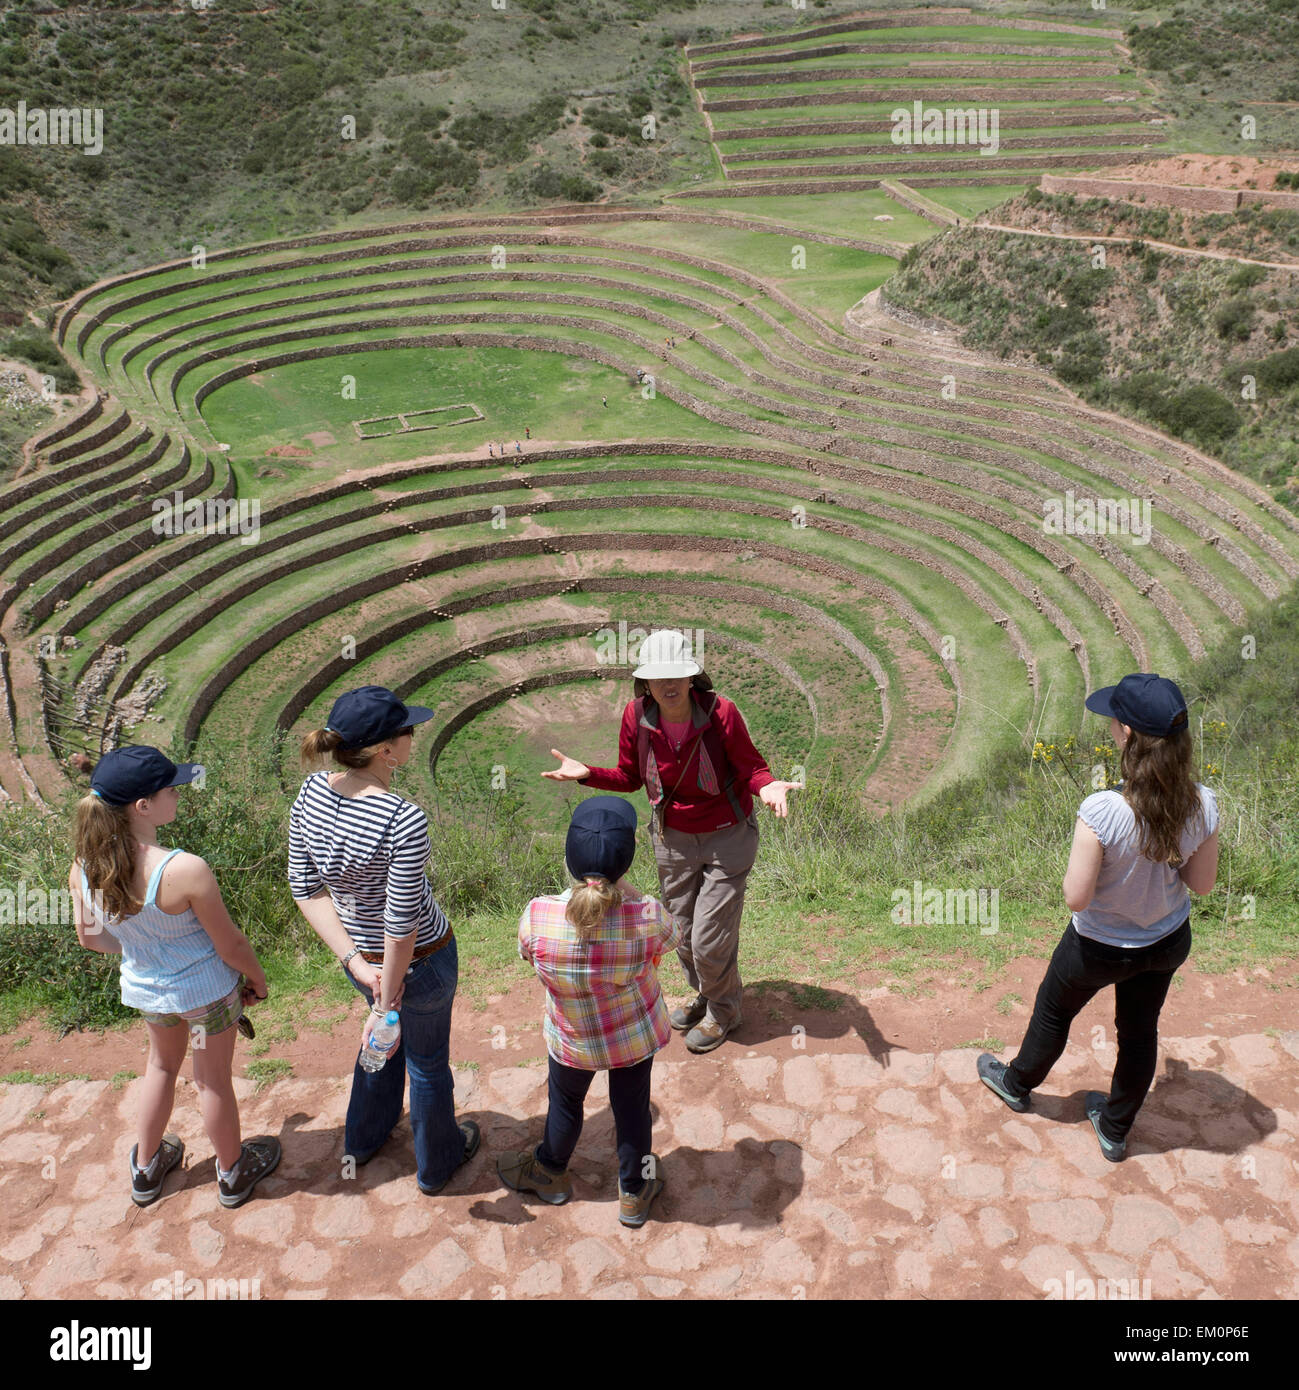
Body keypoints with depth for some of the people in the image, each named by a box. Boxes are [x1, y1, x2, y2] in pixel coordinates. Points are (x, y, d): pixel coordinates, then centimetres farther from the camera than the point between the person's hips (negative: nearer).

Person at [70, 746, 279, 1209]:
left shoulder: (83, 867, -19)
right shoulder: (186, 871, -36)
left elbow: (89, 937, -1)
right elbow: (230, 946, -22)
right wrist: (257, 978, -2)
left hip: (145, 988, 5)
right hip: (207, 990, -5)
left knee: (162, 1064, 32)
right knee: (213, 1079, 19)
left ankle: (146, 1169, 50)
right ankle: (233, 1172, 44)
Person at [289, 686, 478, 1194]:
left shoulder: (311, 794, -14)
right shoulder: (404, 821, -34)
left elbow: (305, 886, -8)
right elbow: (402, 926, -27)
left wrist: (353, 958, -7)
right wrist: (387, 1001, -15)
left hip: (359, 952, 6)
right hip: (419, 962, -6)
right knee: (427, 1061, 21)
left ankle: (364, 1137, 58)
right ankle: (437, 1162, 48)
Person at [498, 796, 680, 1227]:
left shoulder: (537, 916, -33)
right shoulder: (647, 916, -34)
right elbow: (671, 938, -10)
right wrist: (624, 890, -9)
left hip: (571, 1041, 0)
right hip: (637, 1037, 0)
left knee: (565, 1104, 29)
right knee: (632, 1108, 26)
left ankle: (550, 1172, 58)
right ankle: (634, 1191, 51)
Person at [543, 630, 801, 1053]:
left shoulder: (720, 713, -24)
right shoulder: (636, 716, -14)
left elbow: (751, 766, -13)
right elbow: (630, 777, 0)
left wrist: (767, 787, -35)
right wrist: (587, 774, -16)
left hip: (726, 838, -4)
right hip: (673, 838, 4)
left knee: (710, 940, 2)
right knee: (683, 933, 18)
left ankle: (723, 1012, 34)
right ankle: (704, 995, 50)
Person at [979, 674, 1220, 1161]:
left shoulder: (1101, 812, -37)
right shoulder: (1202, 804, -21)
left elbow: (1076, 898, -27)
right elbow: (1202, 882, -6)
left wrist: (1075, 861, -9)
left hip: (1101, 948, -4)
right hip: (1169, 942, 4)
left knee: (1053, 1014, 25)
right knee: (1139, 1032, 26)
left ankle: (1017, 1084, 53)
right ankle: (1115, 1130, 48)